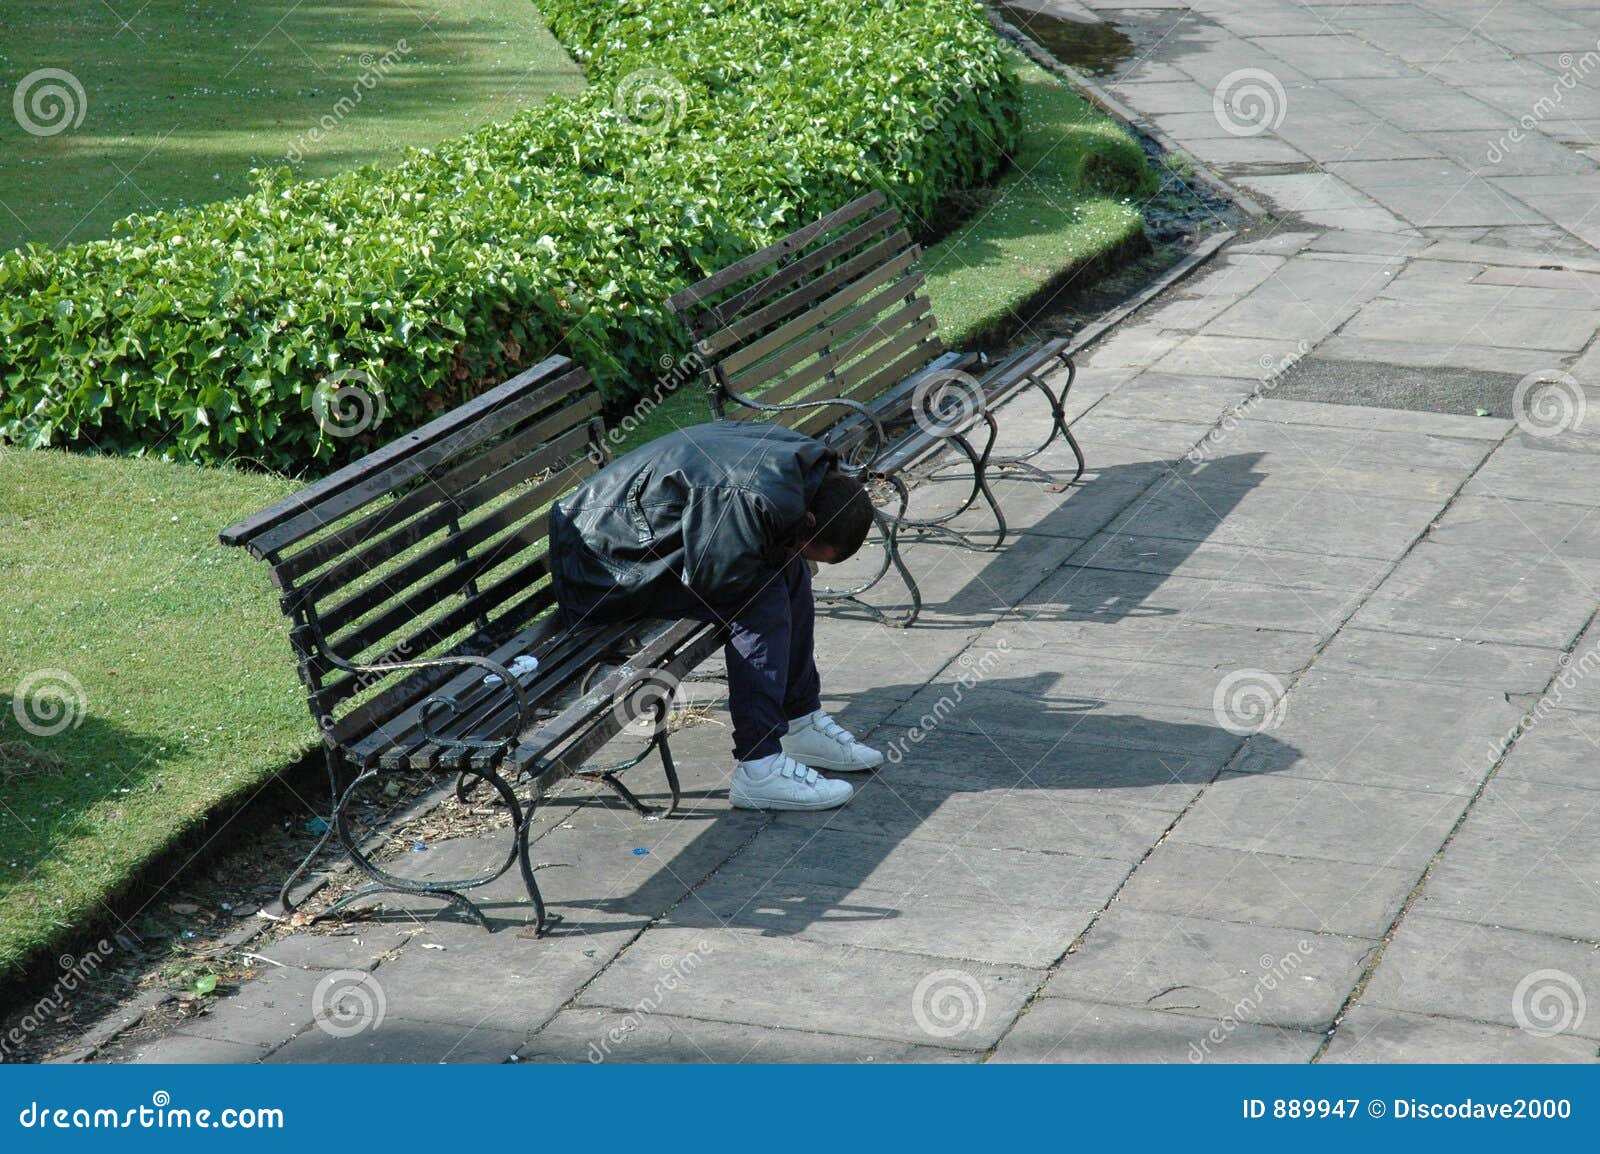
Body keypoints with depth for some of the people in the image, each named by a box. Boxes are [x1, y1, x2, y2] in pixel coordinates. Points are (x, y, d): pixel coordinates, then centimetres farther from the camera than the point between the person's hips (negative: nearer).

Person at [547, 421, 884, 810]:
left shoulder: (803, 455, 0)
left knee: (788, 569, 7)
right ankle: (757, 768, -18)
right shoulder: (762, 499, -30)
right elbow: (715, 578, -28)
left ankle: (802, 725, 17)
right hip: (602, 569, -10)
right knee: (763, 597, -19)